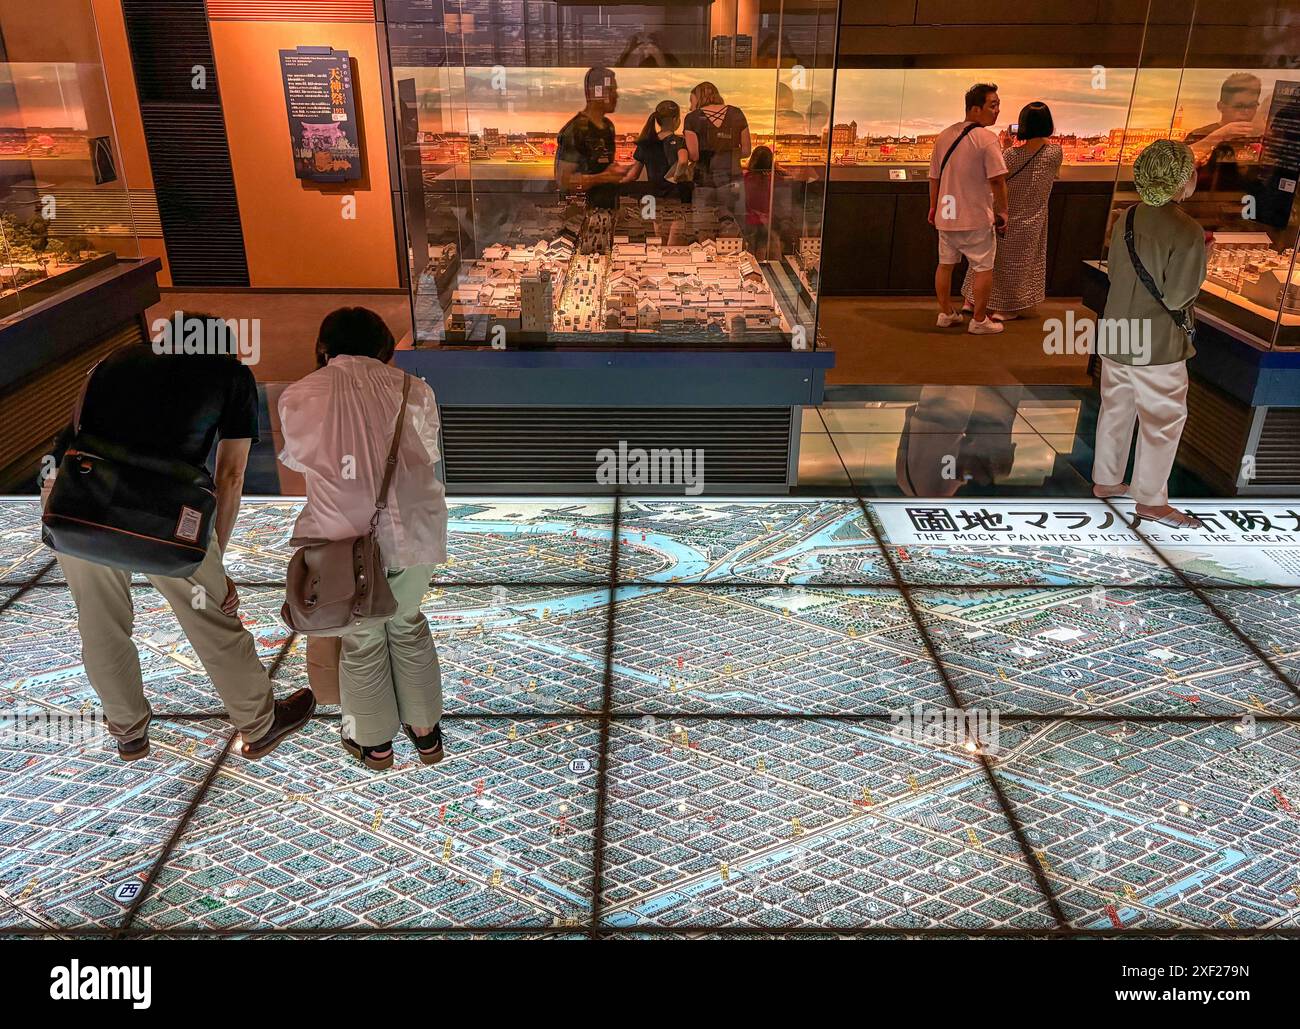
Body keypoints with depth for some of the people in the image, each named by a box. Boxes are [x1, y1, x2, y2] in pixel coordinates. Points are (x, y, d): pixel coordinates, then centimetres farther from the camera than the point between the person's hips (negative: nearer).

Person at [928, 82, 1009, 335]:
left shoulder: (944, 136, 6)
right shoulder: (986, 138, -14)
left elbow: (934, 177, 12)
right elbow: (997, 180, -17)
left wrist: (933, 207, 23)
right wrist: (1003, 211, -7)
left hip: (946, 214, 7)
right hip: (976, 218, -7)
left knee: (946, 264, 15)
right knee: (983, 268, 4)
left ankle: (946, 313, 24)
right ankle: (979, 320, 9)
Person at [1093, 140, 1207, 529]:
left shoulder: (1128, 217, -1)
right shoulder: (1188, 232, -22)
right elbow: (1177, 297, -20)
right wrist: (1198, 256, -4)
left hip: (1116, 335, 7)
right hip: (1156, 346, -7)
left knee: (1116, 408, 21)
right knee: (1163, 421, 8)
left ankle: (1106, 480, 34)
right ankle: (1151, 500, 20)